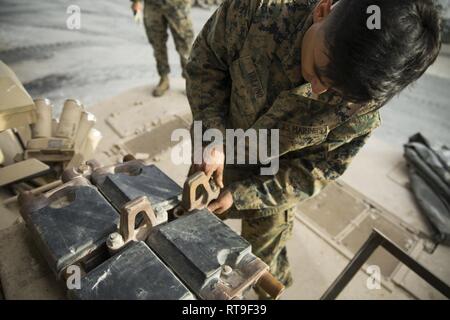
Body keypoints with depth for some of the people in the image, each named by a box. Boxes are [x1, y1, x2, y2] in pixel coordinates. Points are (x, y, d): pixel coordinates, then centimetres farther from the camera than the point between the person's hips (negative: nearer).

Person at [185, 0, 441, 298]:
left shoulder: (361, 111, -30)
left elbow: (314, 171, -18)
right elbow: (206, 61, -16)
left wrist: (241, 195, -21)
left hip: (274, 182, -2)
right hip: (218, 153, 3)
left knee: (263, 262, 20)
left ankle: (271, 291, 58)